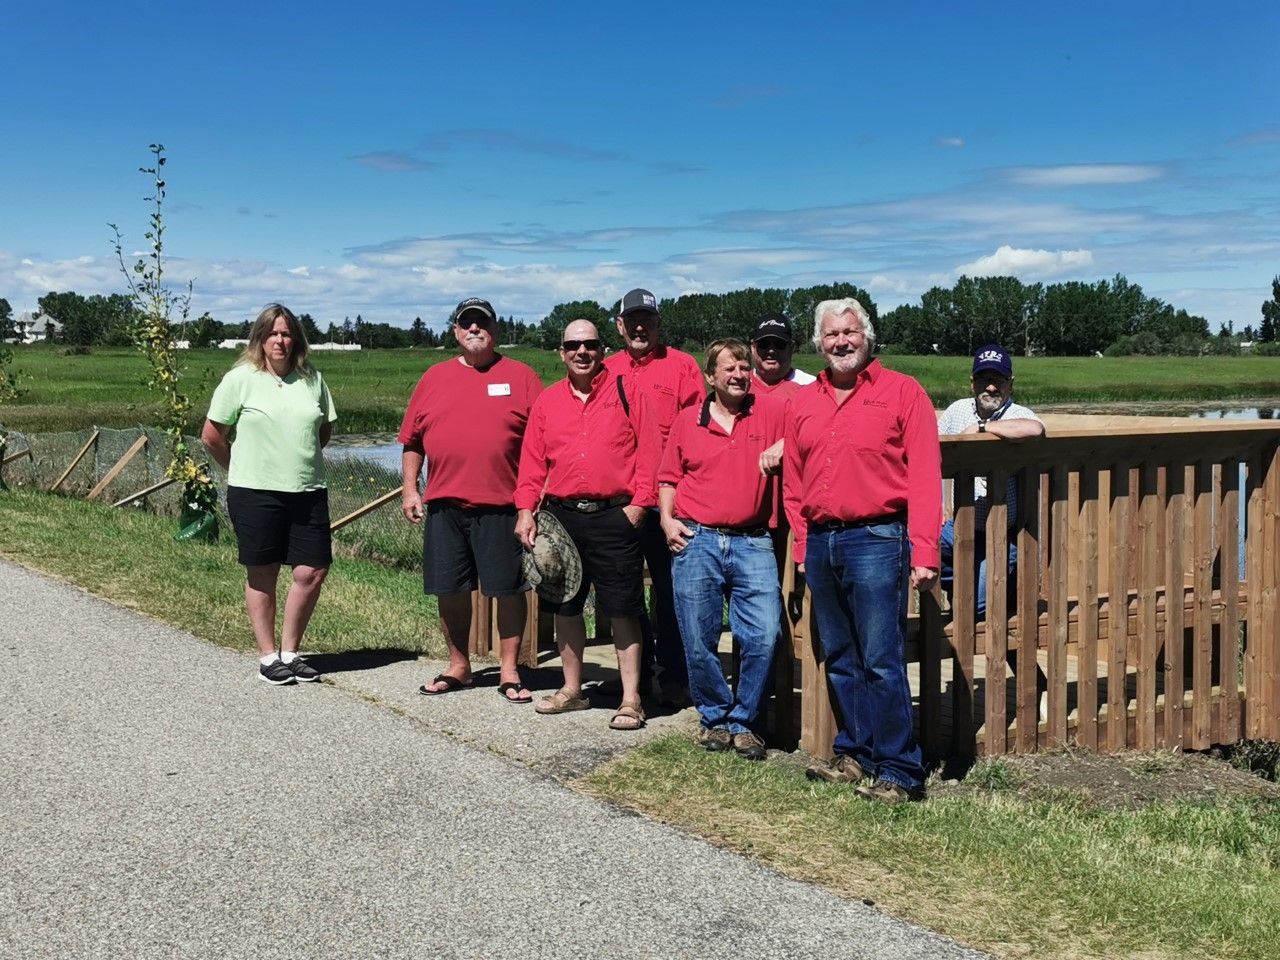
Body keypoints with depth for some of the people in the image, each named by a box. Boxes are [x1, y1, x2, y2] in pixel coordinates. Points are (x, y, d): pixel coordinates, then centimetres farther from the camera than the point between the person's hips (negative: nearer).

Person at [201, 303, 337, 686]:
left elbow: (325, 430, 19)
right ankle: (268, 656, 17)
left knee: (313, 571, 0)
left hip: (308, 492, 4)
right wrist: (240, 469, 9)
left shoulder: (312, 379, 8)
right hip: (255, 493, -3)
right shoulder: (240, 379, -3)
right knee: (262, 574, 5)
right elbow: (211, 435, 1)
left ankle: (290, 651, 17)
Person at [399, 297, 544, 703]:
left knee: (508, 588, 2)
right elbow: (412, 438, 15)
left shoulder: (520, 376, 3)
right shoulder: (434, 377, 12)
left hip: (502, 505, -3)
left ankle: (509, 671, 14)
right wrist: (409, 489, 8)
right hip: (444, 505, 3)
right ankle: (458, 667, 25)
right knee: (450, 589, 9)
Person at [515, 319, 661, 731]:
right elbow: (532, 461, 9)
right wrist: (525, 510, -1)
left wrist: (639, 503, -11)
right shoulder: (546, 402, 11)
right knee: (565, 606, 12)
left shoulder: (626, 392, 1)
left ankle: (631, 699, 6)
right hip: (561, 516, 4)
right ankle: (572, 690, 27)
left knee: (623, 609, -1)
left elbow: (648, 450, -4)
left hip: (615, 516, -4)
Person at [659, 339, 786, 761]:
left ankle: (744, 722, 10)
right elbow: (668, 477, 17)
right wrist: (667, 519, 2)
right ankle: (715, 717, 24)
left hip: (752, 543, -1)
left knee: (764, 636, -9)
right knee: (698, 643, 3)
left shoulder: (774, 413, 6)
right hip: (695, 540, 1)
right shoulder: (687, 420, 11)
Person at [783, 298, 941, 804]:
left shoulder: (903, 392, -1)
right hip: (821, 542, 6)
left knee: (881, 662, -6)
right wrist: (802, 545, 12)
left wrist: (924, 552, -13)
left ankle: (899, 772, 2)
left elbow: (925, 477, -7)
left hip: (876, 539, -6)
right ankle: (854, 754, 25)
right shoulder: (802, 402, 14)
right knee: (840, 660, 13)